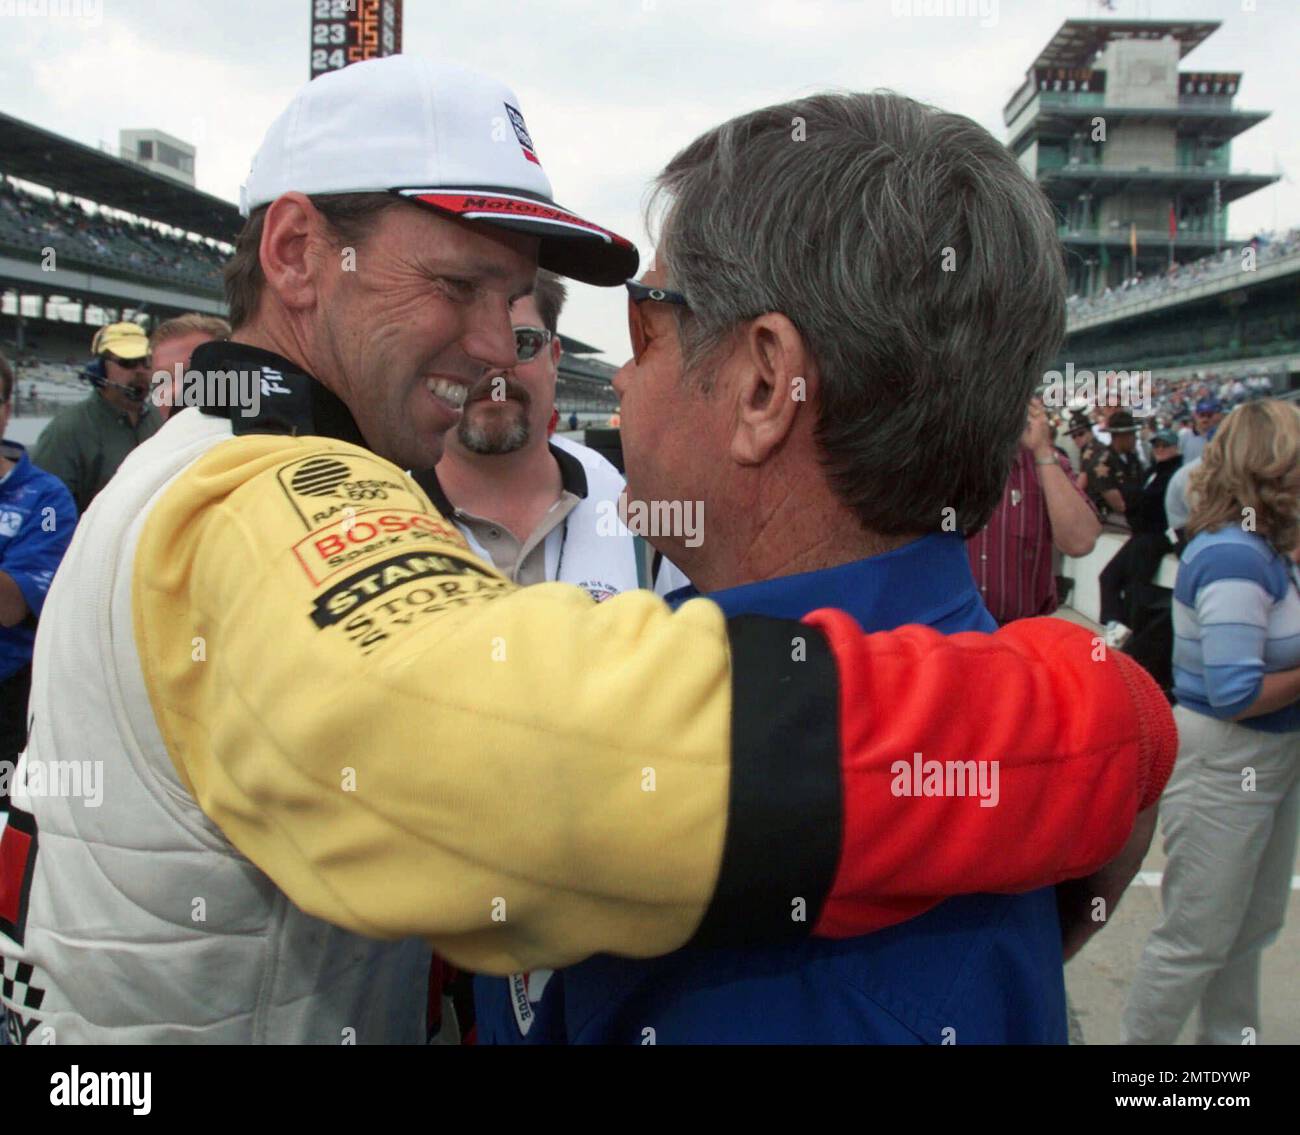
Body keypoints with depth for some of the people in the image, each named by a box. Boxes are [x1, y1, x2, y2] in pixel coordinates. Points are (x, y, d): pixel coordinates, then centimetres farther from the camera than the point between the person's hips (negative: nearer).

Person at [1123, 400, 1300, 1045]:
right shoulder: (1235, 557, -24)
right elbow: (1234, 693, -27)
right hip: (1221, 766, -9)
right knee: (1196, 940, 4)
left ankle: (1228, 1036, 41)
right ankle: (1138, 1052, 22)